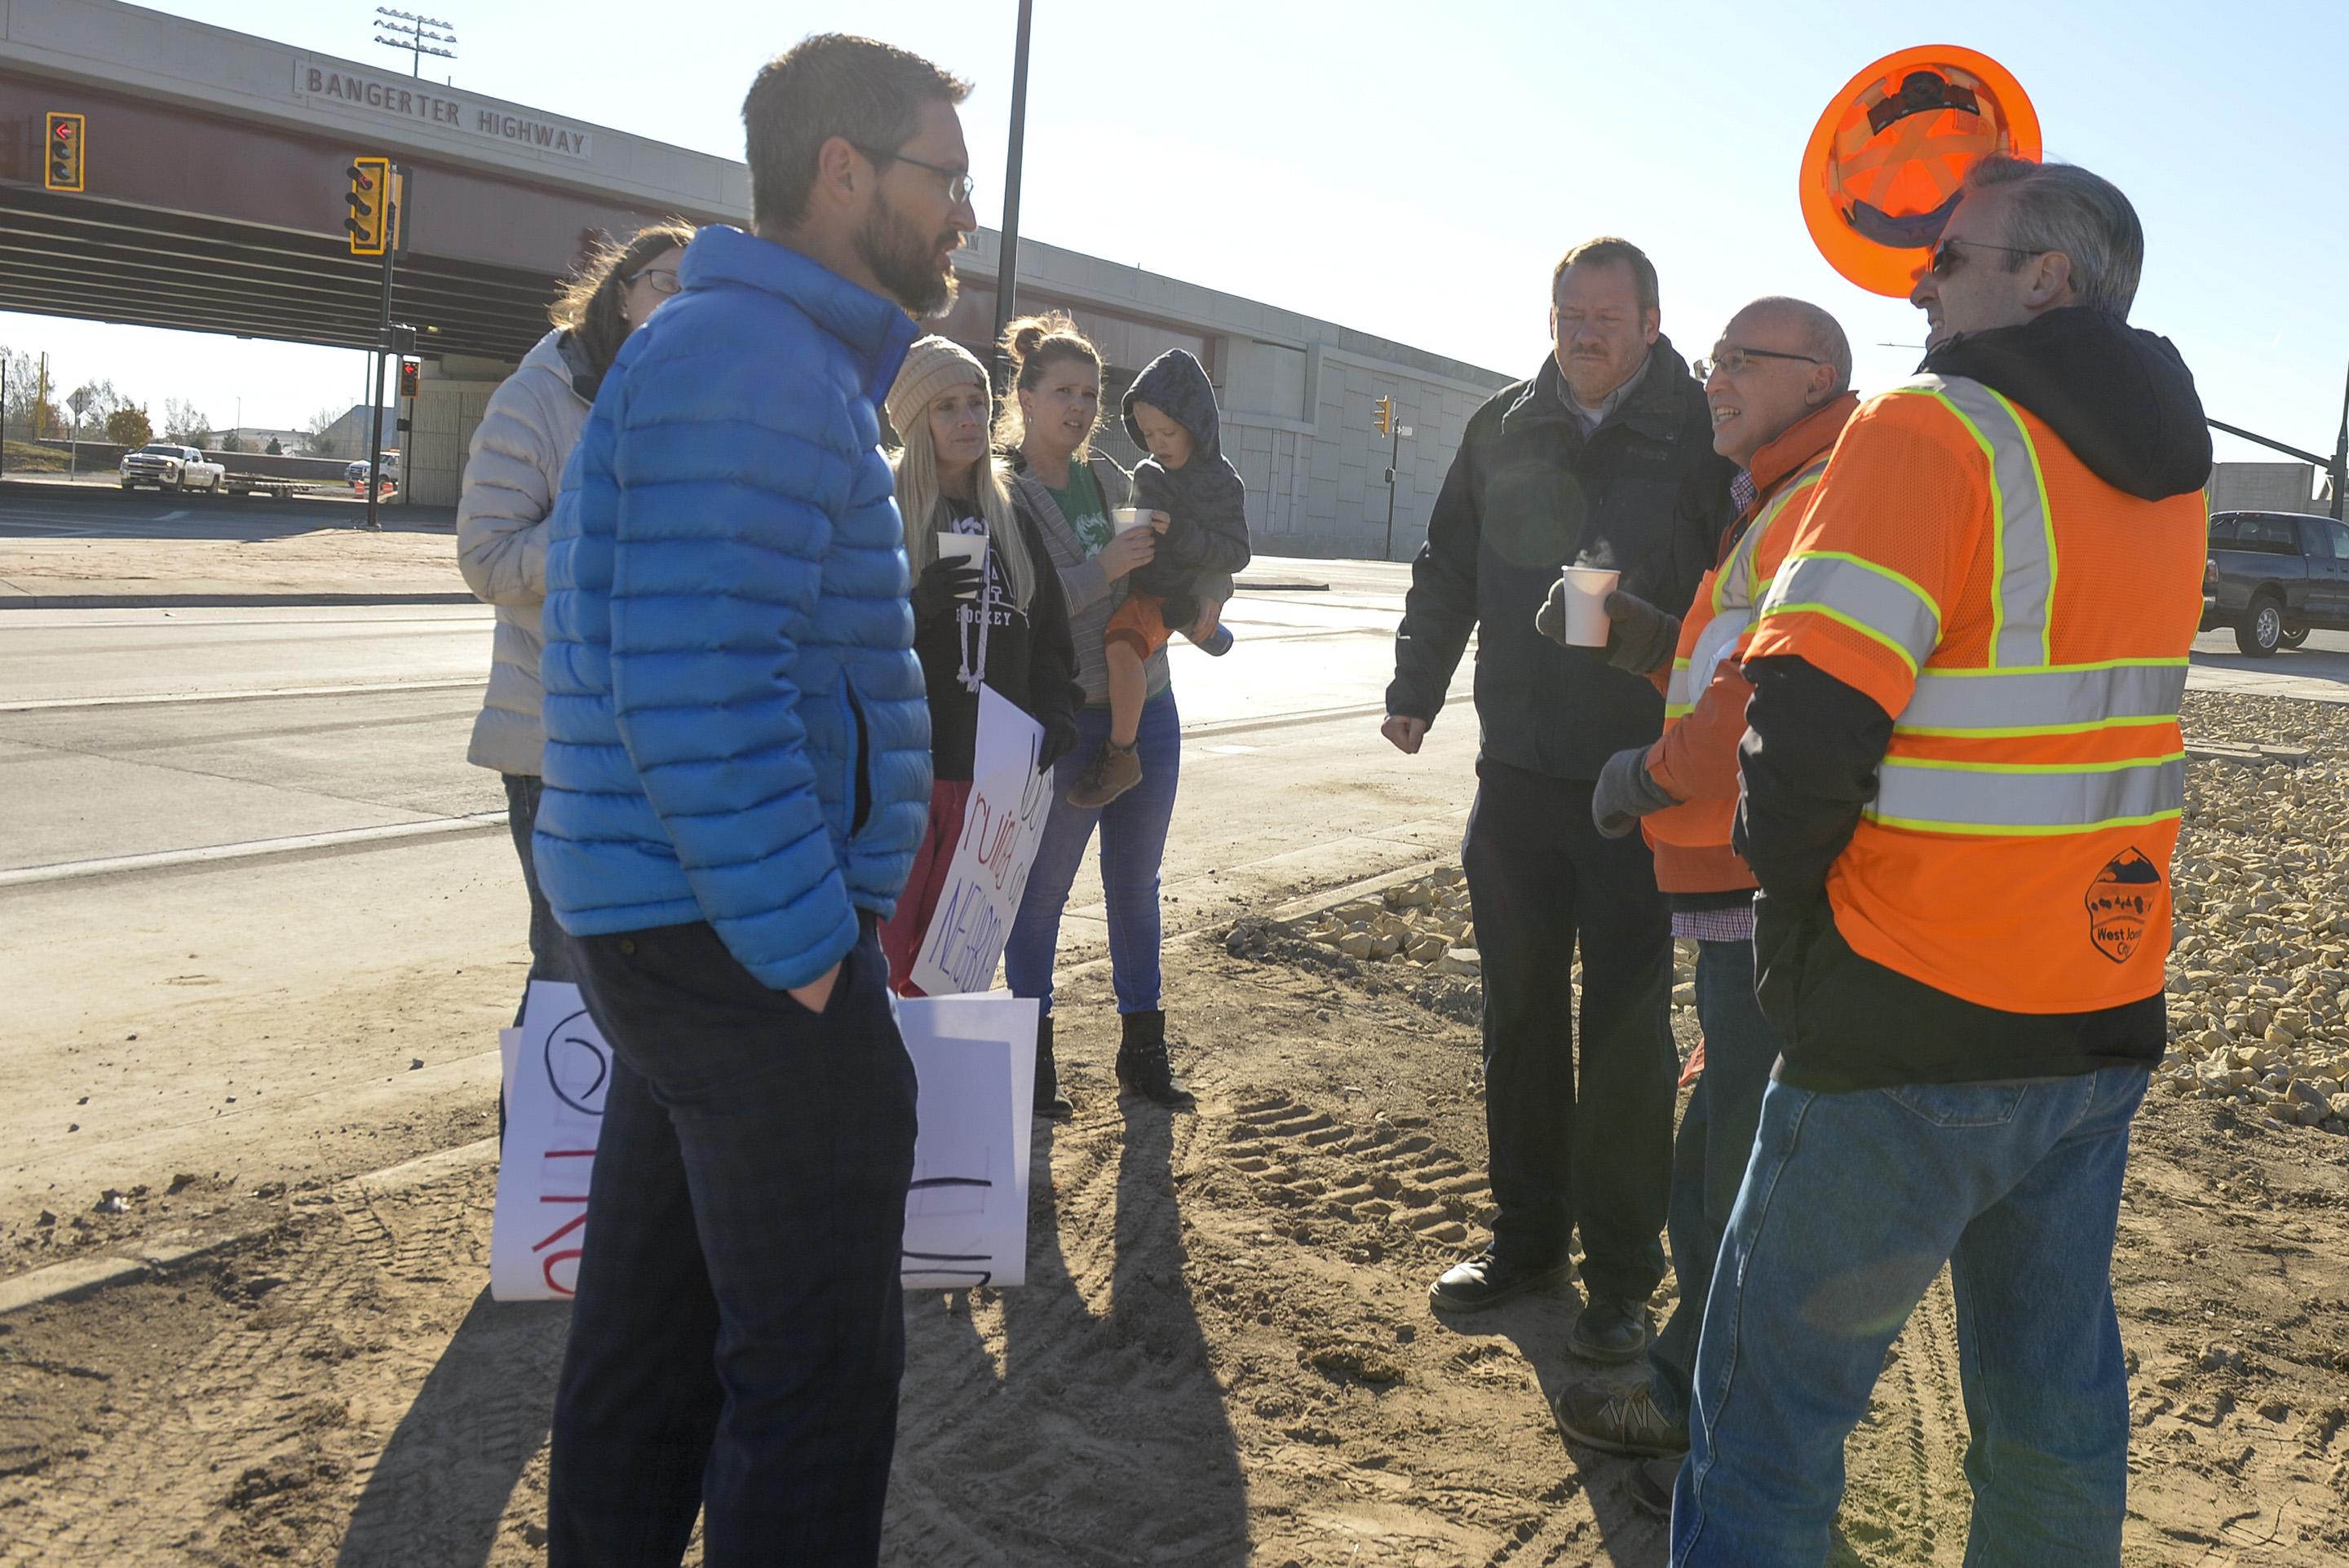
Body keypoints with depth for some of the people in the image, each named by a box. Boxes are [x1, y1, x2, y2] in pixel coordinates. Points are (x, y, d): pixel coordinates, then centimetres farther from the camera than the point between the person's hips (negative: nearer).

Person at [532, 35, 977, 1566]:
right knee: (818, 1360, 0)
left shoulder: (760, 352, 18)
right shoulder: (758, 362, -15)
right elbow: (701, 689, -24)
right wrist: (809, 951, -20)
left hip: (681, 929, 10)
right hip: (747, 938, -10)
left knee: (656, 1323, 19)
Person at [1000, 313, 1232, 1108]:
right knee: (1042, 891, 6)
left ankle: (1142, 1050, 26)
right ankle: (1032, 1051, 20)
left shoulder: (1114, 482, 9)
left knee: (1136, 887, 14)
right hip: (1061, 722, -6)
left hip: (1149, 711, 6)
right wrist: (1105, 570, -25)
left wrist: (1207, 593, -1)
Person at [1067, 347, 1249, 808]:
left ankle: (1119, 756, -24)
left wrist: (1179, 532, -24)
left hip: (1165, 596, -8)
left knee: (1121, 645, -34)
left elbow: (1236, 554, -13)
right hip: (1130, 584, 8)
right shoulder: (1146, 474, 11)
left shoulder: (1221, 483, -8)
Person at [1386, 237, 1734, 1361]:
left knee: (1626, 1029, 2)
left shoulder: (1701, 438, -5)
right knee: (1518, 1013, 12)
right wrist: (1416, 688, 14)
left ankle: (1620, 1269, 16)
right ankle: (1528, 1235, 28)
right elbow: (1448, 571, 18)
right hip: (1518, 772, 4)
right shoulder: (1503, 432, 8)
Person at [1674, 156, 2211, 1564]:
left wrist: (1791, 885, -6)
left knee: (1774, 1402, 7)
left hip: (1915, 1032, -7)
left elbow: (1808, 720, -24)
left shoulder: (1930, 427, -15)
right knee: (2058, 1403, 21)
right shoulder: (2166, 463, 8)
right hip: (2106, 1019, 8)